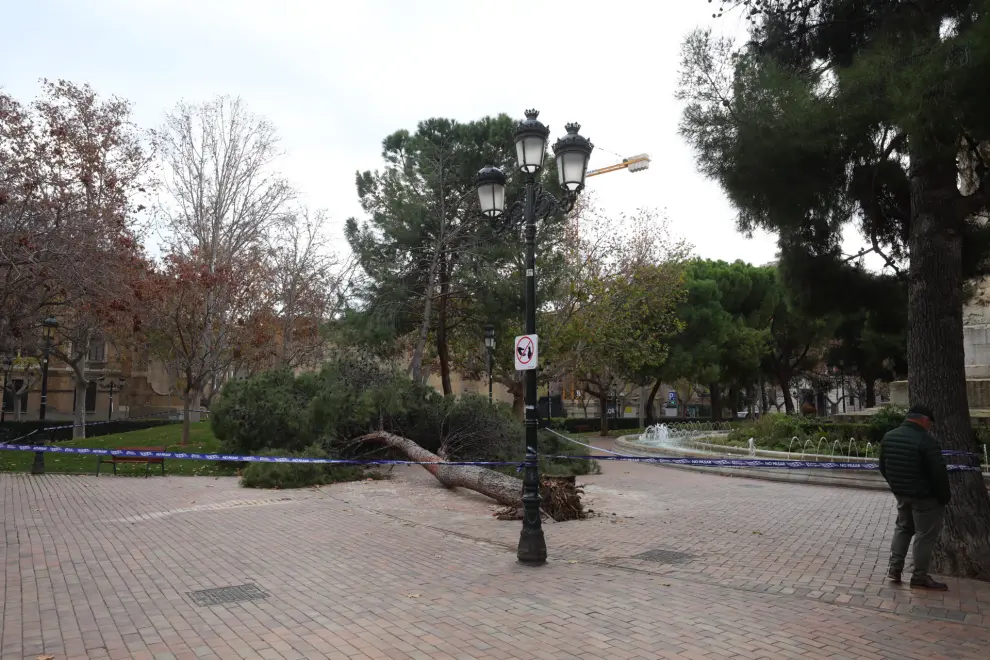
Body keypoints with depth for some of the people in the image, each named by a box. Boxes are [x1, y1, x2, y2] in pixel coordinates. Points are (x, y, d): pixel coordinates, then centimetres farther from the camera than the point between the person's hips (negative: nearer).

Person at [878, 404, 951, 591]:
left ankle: (894, 569, 19)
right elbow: (939, 473, -20)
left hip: (900, 493, 7)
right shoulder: (926, 441, -22)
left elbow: (883, 467, 12)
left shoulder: (888, 437, 2)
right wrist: (944, 497, -6)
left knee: (903, 528, 21)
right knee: (925, 535, 5)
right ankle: (919, 577, 12)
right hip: (925, 496, -7)